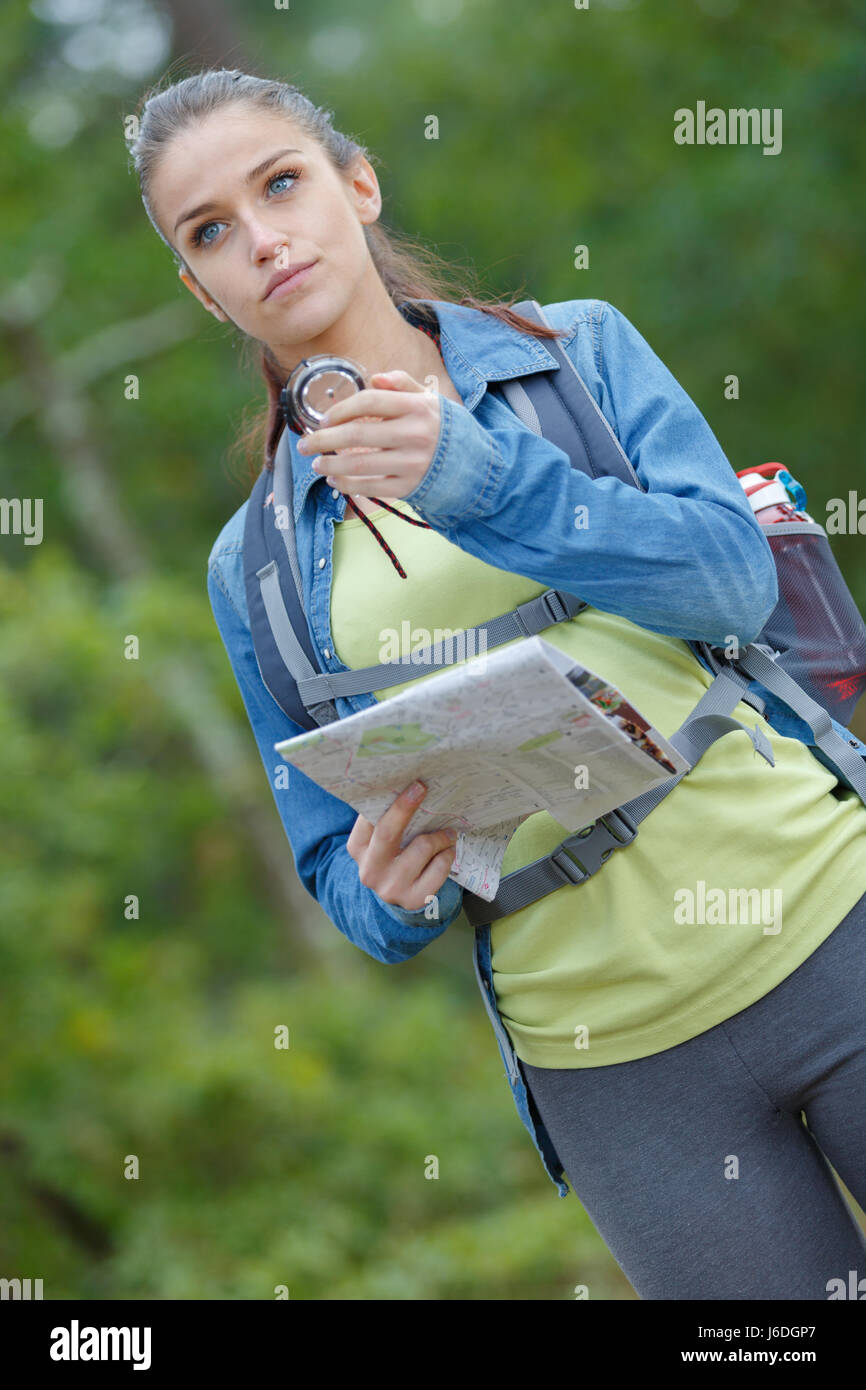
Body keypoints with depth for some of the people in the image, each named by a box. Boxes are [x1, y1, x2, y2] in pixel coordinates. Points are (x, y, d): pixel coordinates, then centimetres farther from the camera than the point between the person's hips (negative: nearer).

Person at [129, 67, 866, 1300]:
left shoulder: (580, 350, 6)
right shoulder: (259, 567, 9)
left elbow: (735, 578, -9)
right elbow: (337, 864, 11)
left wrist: (483, 481, -22)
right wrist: (393, 893, -12)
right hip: (611, 1055, 1)